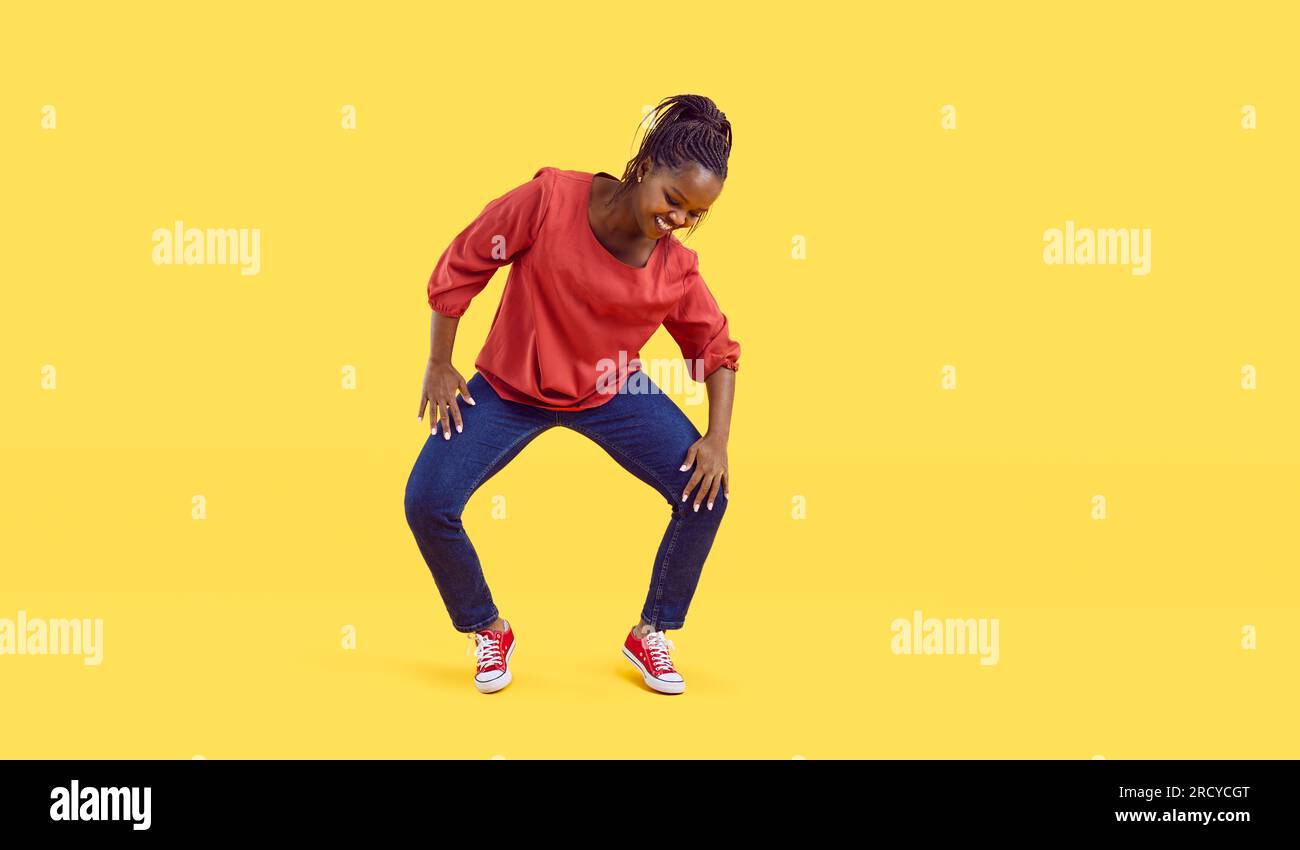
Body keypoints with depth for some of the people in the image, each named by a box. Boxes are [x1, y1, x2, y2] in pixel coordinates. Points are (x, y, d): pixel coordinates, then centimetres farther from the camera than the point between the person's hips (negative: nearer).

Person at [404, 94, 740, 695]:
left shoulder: (676, 268, -14)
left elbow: (717, 349, 0)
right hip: (509, 388, -2)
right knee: (427, 503, -16)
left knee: (706, 493, -12)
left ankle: (652, 633, 10)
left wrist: (718, 437, -13)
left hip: (611, 391, 2)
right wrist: (439, 365, -9)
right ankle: (489, 632, 11)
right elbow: (462, 264, -13)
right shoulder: (551, 199, -24)